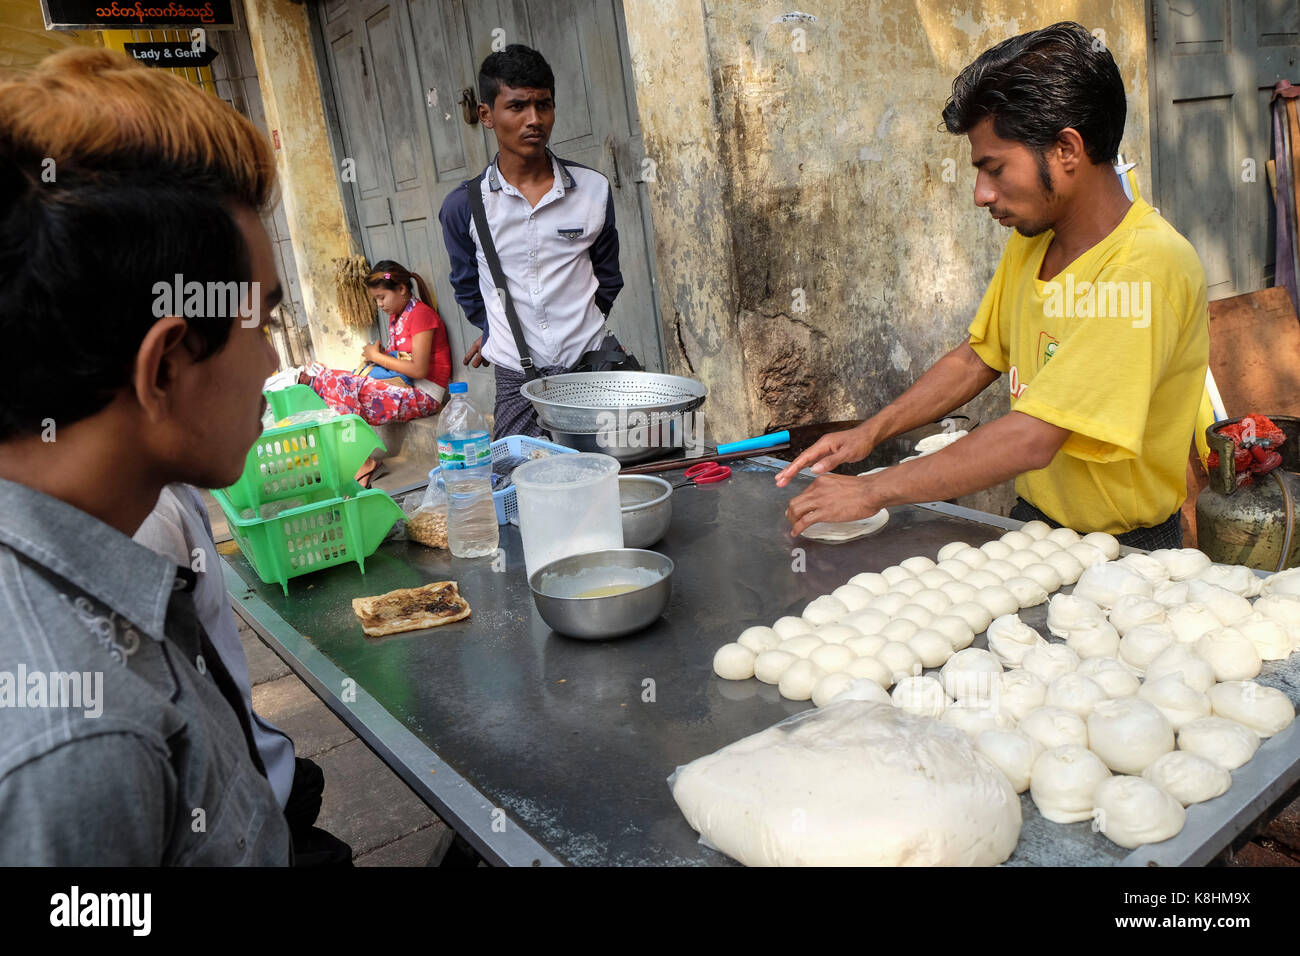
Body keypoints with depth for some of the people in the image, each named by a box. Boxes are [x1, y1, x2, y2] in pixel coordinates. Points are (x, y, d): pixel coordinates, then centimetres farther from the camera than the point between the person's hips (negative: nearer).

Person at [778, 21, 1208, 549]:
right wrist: (869, 432, 3)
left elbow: (1031, 439, -28)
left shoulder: (1148, 268, -23)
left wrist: (872, 490, -23)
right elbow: (975, 359, 14)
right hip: (1032, 521, 6)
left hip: (1123, 551, -6)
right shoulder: (1029, 242, 3)